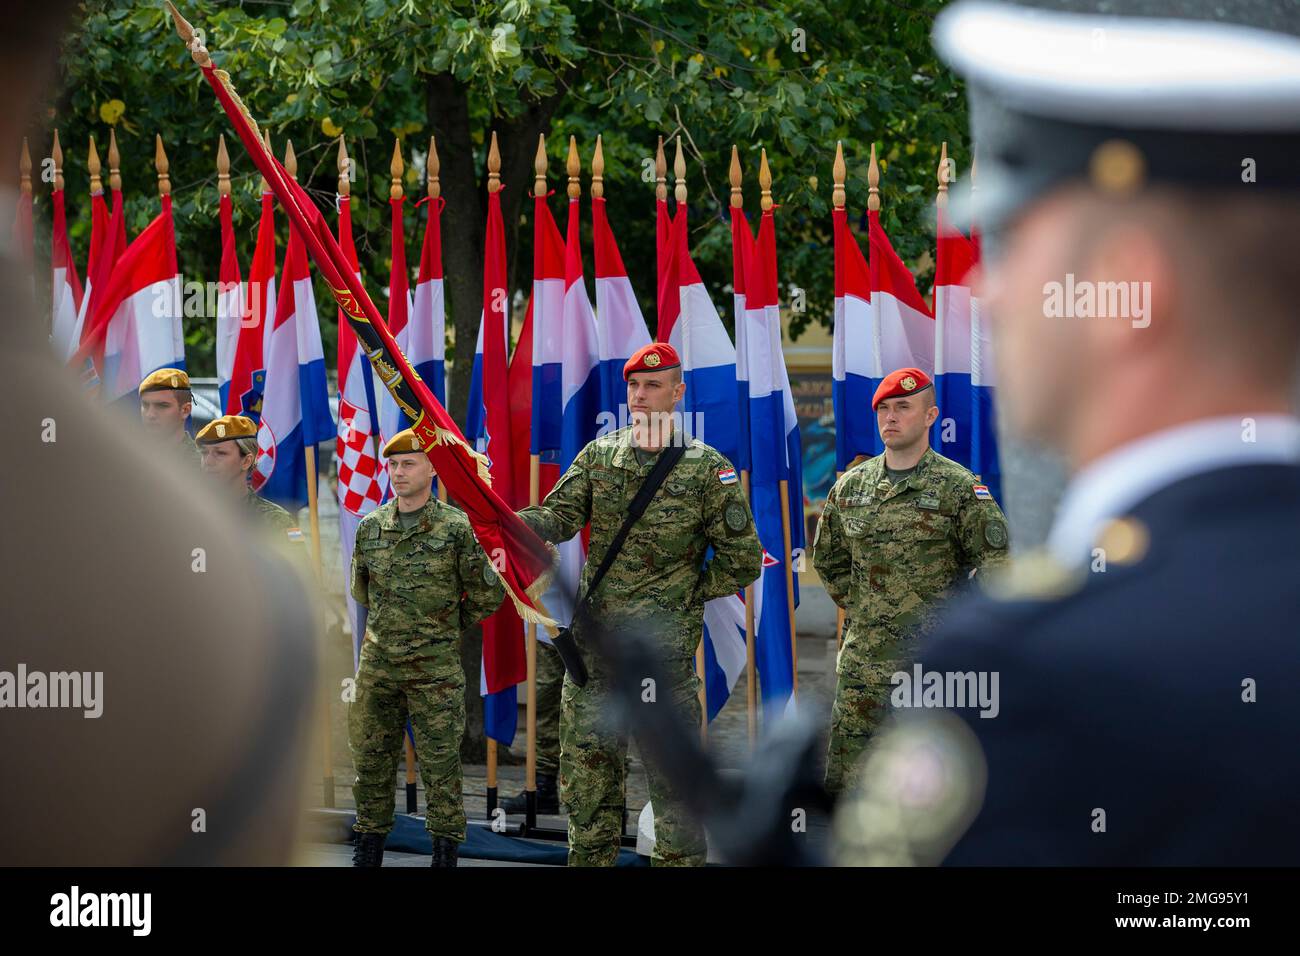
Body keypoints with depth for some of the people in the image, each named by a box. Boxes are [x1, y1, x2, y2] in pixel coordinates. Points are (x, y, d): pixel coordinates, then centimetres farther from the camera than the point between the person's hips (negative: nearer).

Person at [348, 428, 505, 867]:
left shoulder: (456, 527, -7)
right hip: (377, 666, 4)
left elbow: (488, 593, 0)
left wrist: (448, 627, 8)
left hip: (434, 671, -4)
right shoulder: (370, 527, 6)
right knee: (371, 760, 8)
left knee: (440, 765, 0)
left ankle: (446, 851, 6)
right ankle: (369, 850, 16)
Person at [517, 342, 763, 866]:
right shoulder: (598, 456, 9)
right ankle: (590, 860, 18)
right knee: (586, 770, 8)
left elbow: (742, 559, 1)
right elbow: (559, 517, -4)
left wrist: (686, 597, -2)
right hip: (593, 641, 4)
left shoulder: (707, 468, -1)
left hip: (664, 650, -4)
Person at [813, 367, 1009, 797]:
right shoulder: (850, 486, 10)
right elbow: (828, 559, 24)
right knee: (844, 780, 3)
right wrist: (857, 604, 13)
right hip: (864, 661, 4)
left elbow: (999, 566, -6)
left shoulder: (959, 487, -5)